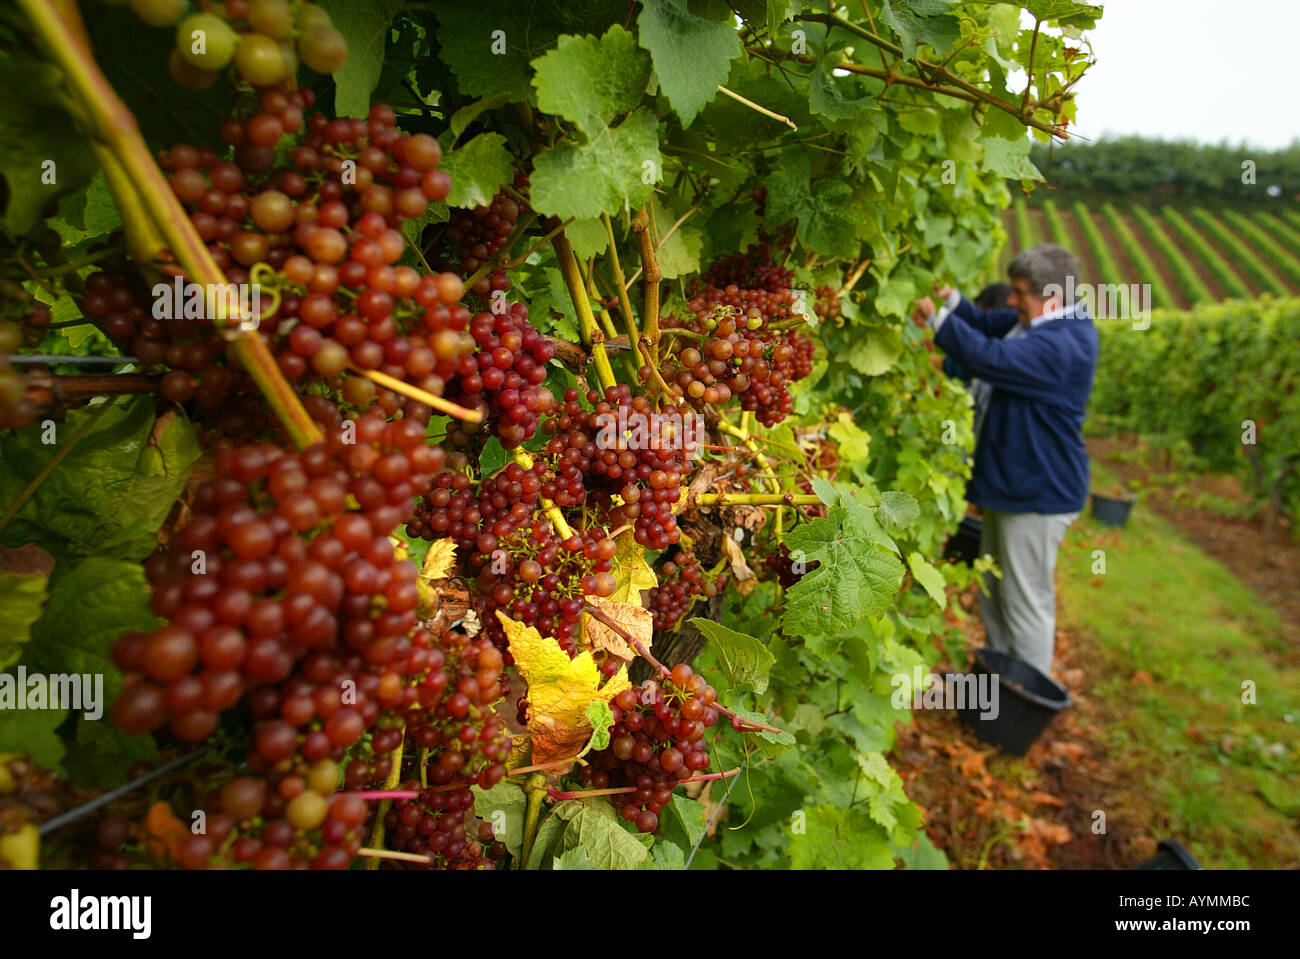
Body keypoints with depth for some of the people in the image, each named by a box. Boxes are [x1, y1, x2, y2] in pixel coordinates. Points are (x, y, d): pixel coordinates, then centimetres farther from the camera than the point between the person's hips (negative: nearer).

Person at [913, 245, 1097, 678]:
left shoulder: (1063, 345, -26)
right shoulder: (1036, 322, 7)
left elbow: (990, 357, -32)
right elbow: (986, 324, 14)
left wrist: (938, 318, -24)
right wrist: (951, 298, -4)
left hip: (1038, 494, -11)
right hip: (1011, 482, 11)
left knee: (1027, 602, 2)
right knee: (993, 591, 22)